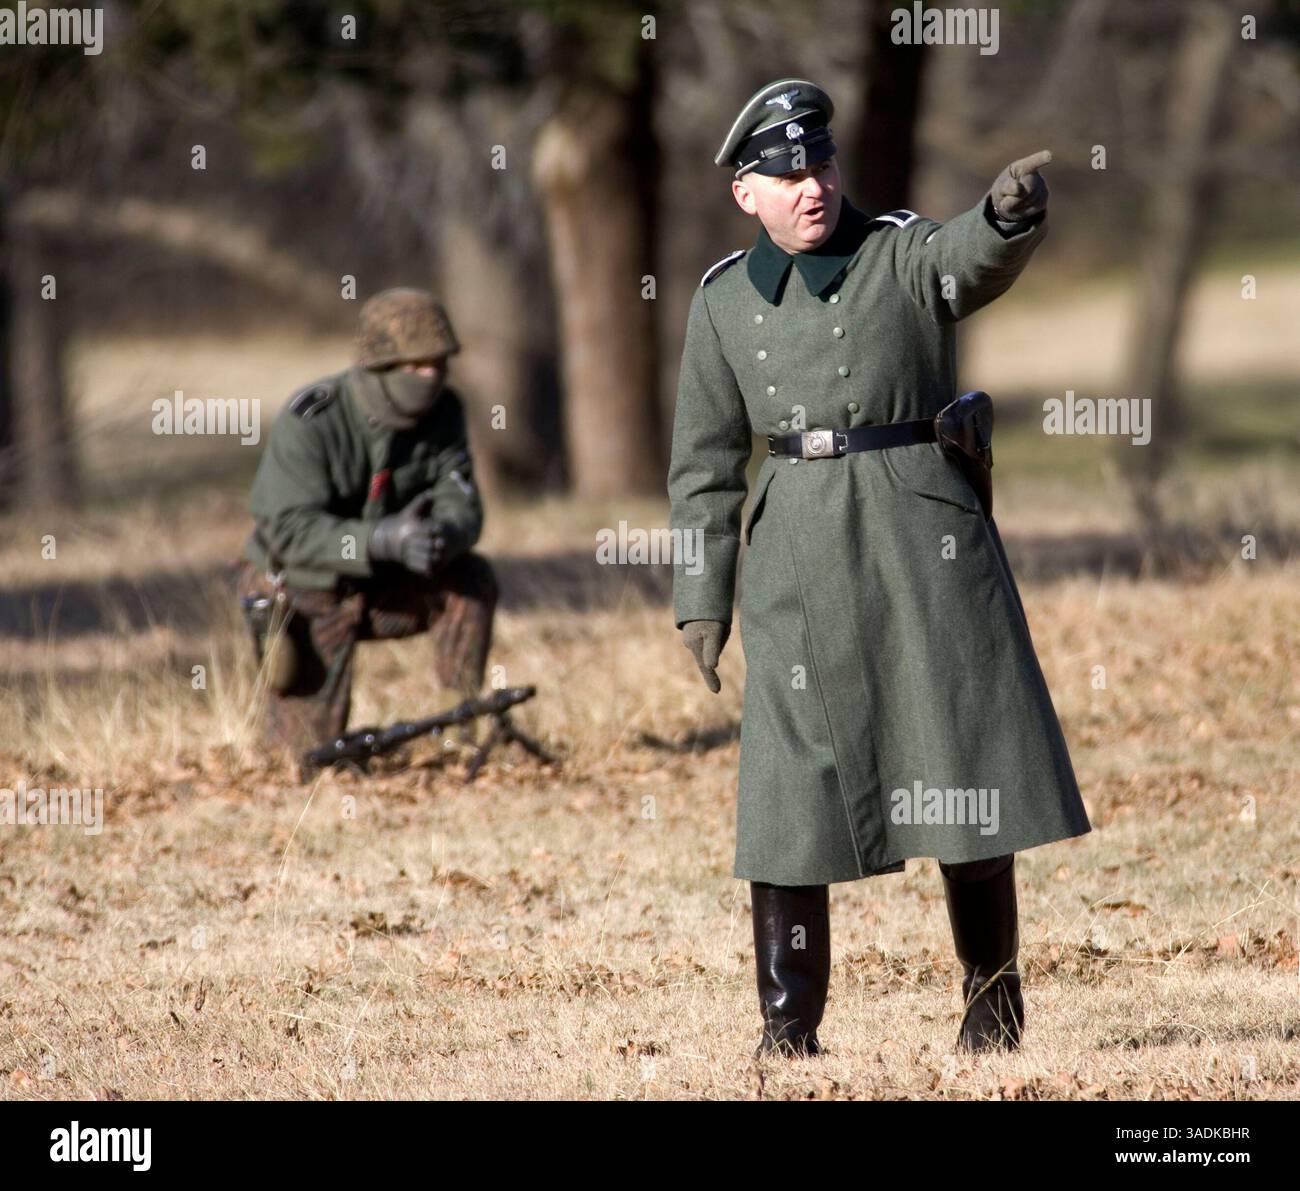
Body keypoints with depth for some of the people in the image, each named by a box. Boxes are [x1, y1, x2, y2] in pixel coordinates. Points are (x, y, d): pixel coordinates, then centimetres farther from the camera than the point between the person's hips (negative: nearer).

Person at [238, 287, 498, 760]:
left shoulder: (441, 411, -9)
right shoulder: (311, 421, -25)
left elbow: (461, 507, -14)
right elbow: (292, 530, -30)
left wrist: (443, 537, -41)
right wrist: (384, 540, -46)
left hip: (380, 586, 5)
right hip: (306, 594, -5)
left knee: (473, 578, -21)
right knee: (309, 752, -10)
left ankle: (471, 729, -11)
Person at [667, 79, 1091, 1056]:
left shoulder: (906, 258, -1)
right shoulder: (724, 301, 8)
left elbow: (982, 256, -25)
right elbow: (705, 463, 13)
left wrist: (1012, 209, -48)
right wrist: (701, 599, 9)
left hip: (923, 537, -2)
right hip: (799, 554, 2)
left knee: (963, 765, -1)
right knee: (791, 784, -1)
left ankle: (992, 990, 15)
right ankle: (789, 1024, 7)